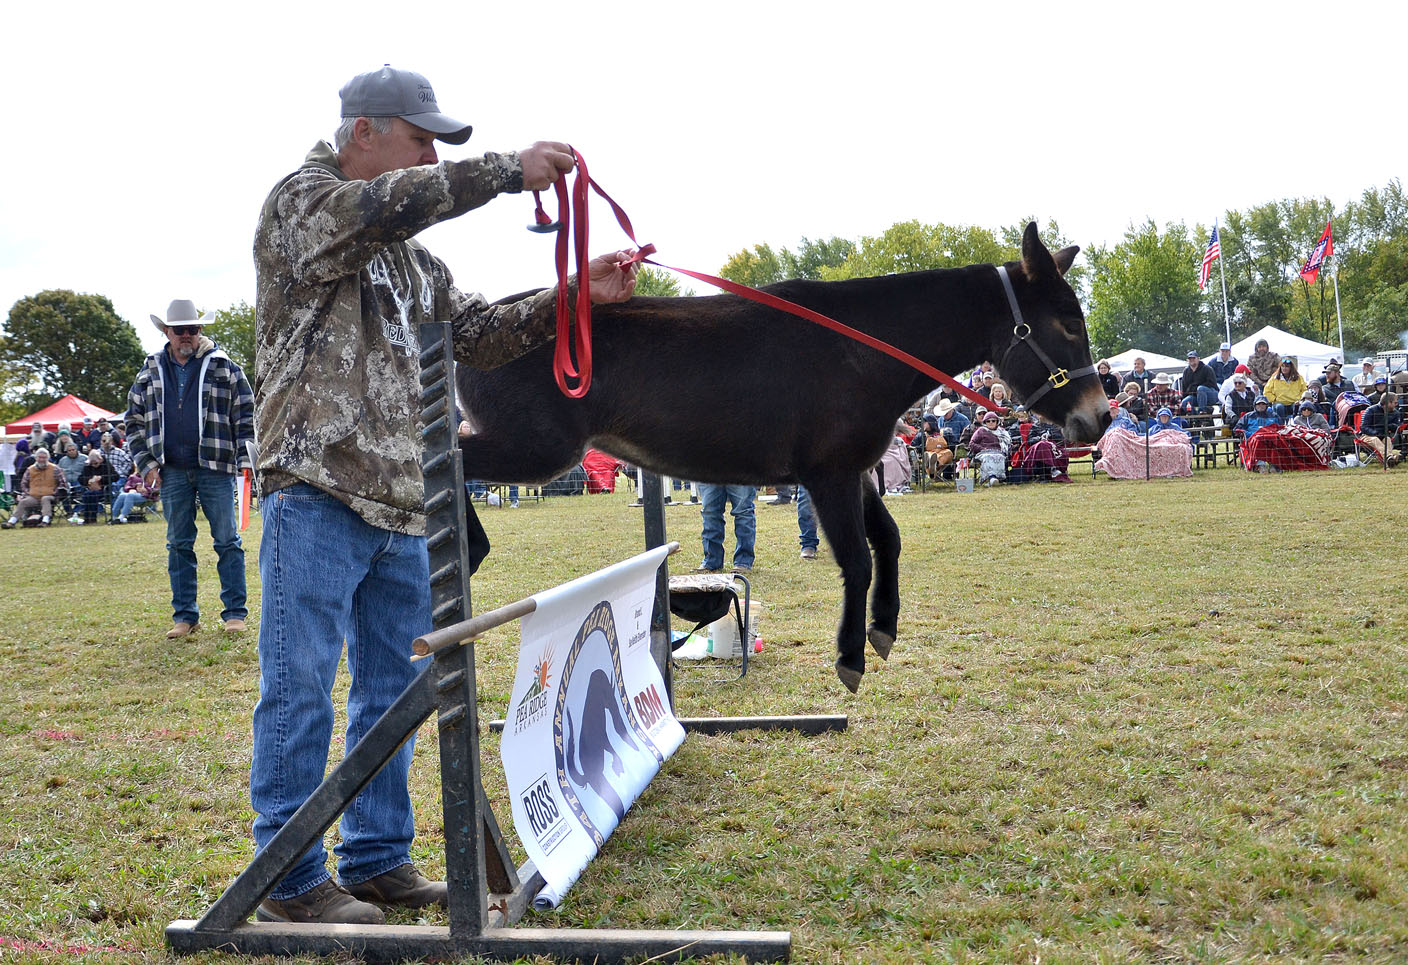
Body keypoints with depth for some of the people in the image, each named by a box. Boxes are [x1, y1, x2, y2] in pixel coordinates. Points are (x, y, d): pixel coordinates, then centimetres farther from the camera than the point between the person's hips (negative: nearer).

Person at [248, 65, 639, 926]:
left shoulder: (414, 257, 23)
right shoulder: (301, 200, 0)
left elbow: (481, 334, 19)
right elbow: (384, 205, -21)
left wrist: (575, 296, 6)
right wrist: (509, 171, -18)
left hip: (401, 504, 8)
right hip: (318, 495, -8)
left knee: (393, 687, 12)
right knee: (300, 688, -3)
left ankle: (379, 860, 22)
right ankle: (293, 879, 6)